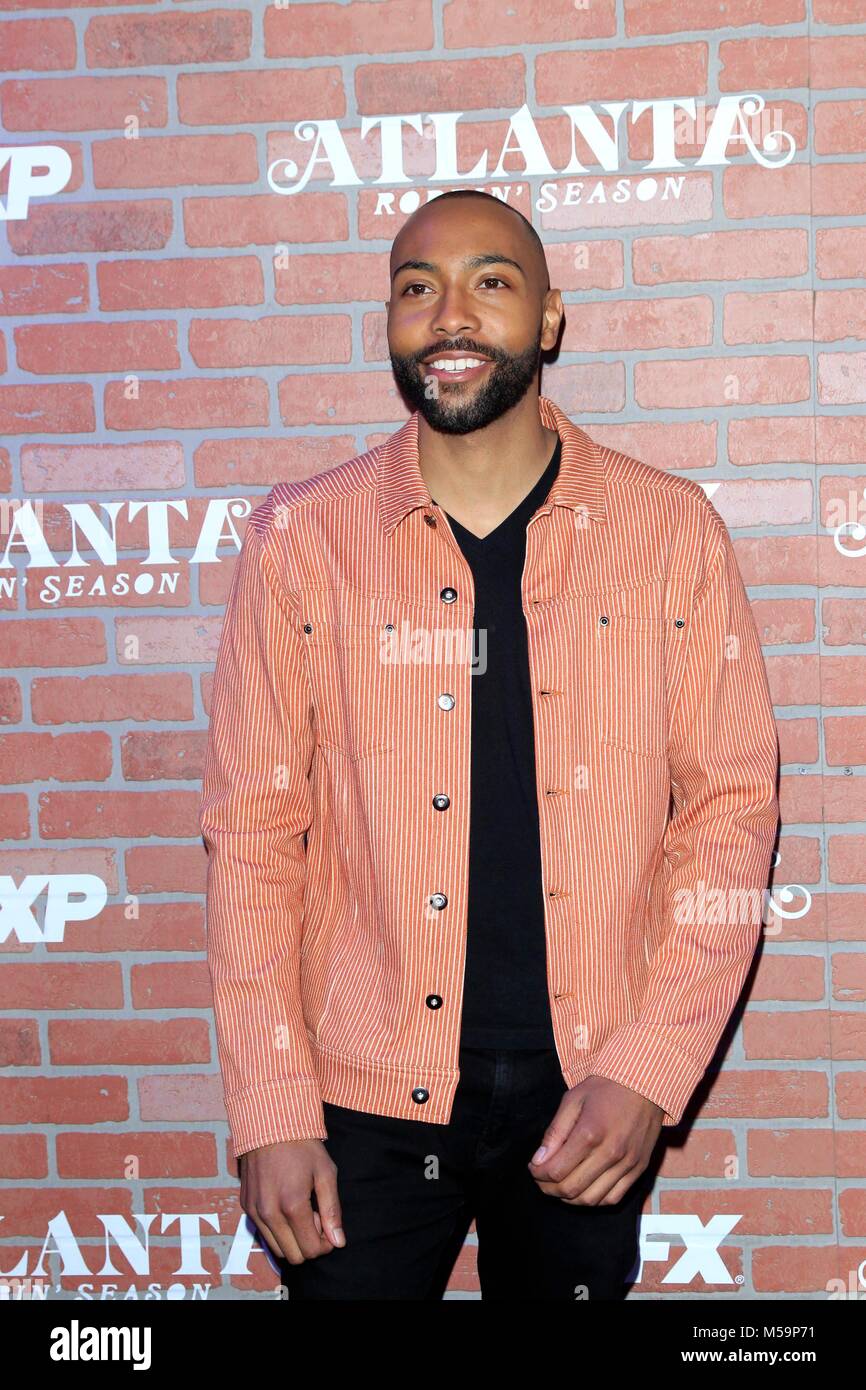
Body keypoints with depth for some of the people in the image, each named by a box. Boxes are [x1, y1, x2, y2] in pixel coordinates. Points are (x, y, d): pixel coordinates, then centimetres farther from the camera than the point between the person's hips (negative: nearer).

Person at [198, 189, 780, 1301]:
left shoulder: (671, 531, -3)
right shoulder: (301, 539, -4)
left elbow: (731, 802, -1)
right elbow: (253, 827, -3)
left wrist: (650, 1071, -9)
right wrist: (271, 1112, -7)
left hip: (587, 1093, 1)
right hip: (365, 1092, 0)